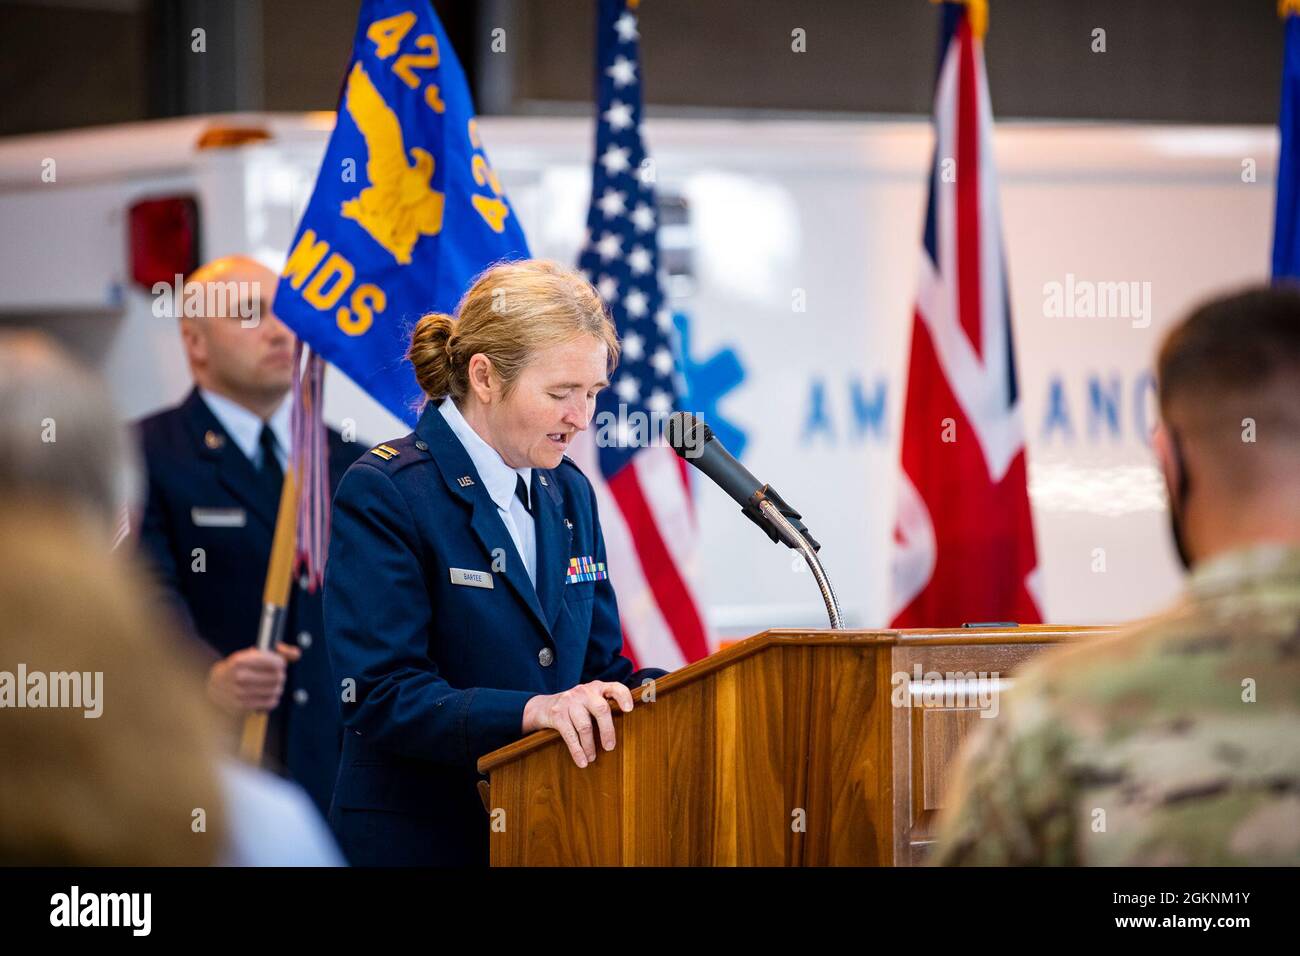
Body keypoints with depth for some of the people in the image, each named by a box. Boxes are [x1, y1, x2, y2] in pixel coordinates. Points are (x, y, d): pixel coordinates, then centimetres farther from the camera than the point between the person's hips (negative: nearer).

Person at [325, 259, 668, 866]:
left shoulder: (569, 493, 10)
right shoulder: (382, 493, -12)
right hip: (415, 839, -7)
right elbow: (381, 696, -20)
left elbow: (600, 670, 11)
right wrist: (533, 710, -33)